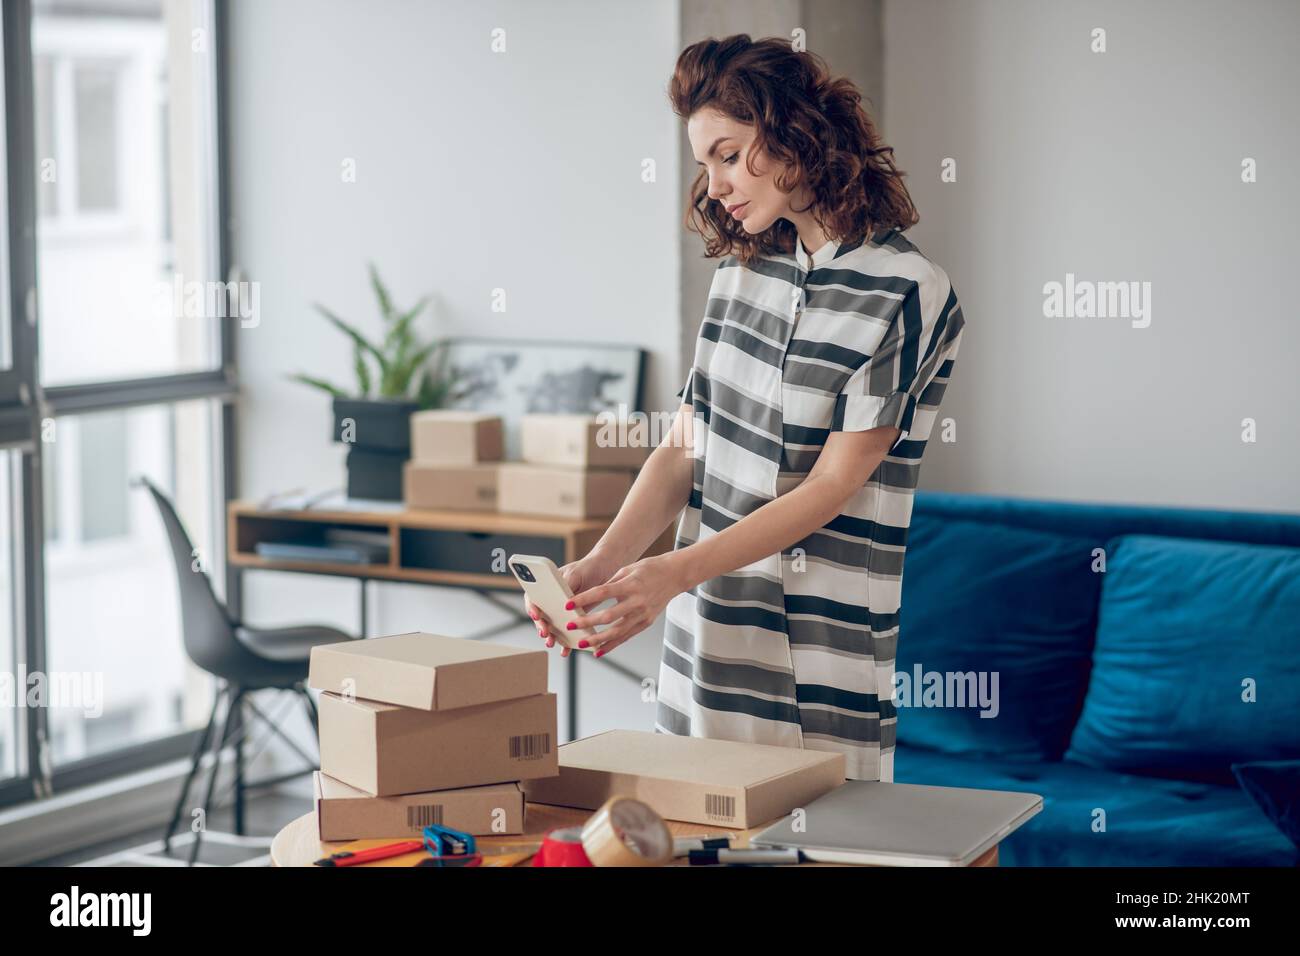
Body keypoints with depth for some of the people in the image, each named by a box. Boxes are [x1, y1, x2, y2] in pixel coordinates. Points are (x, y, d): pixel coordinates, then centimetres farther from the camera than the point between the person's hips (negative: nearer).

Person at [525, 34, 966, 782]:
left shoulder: (906, 292, -10)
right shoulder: (743, 271, 10)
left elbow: (832, 487, -13)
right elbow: (684, 449, 7)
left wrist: (677, 571, -21)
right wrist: (601, 567, -8)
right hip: (703, 649, 5)